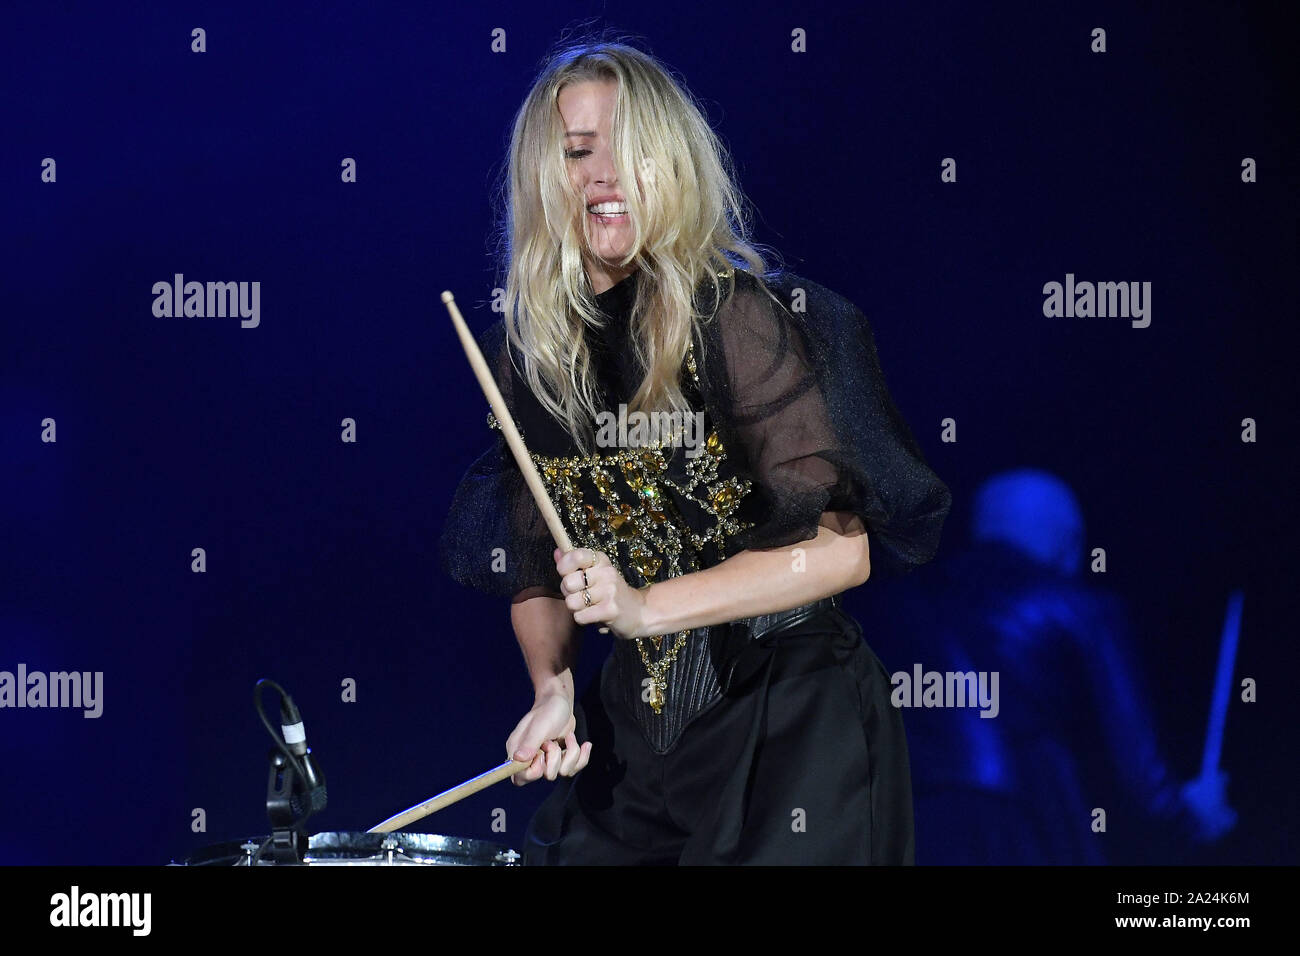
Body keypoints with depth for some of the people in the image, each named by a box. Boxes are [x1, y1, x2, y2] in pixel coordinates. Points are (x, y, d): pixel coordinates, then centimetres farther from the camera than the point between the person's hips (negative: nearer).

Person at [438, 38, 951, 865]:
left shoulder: (738, 315, -13)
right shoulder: (529, 353, 4)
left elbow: (842, 549, -18)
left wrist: (648, 607, -23)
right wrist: (554, 687, -5)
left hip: (790, 724, -5)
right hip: (639, 727, 5)